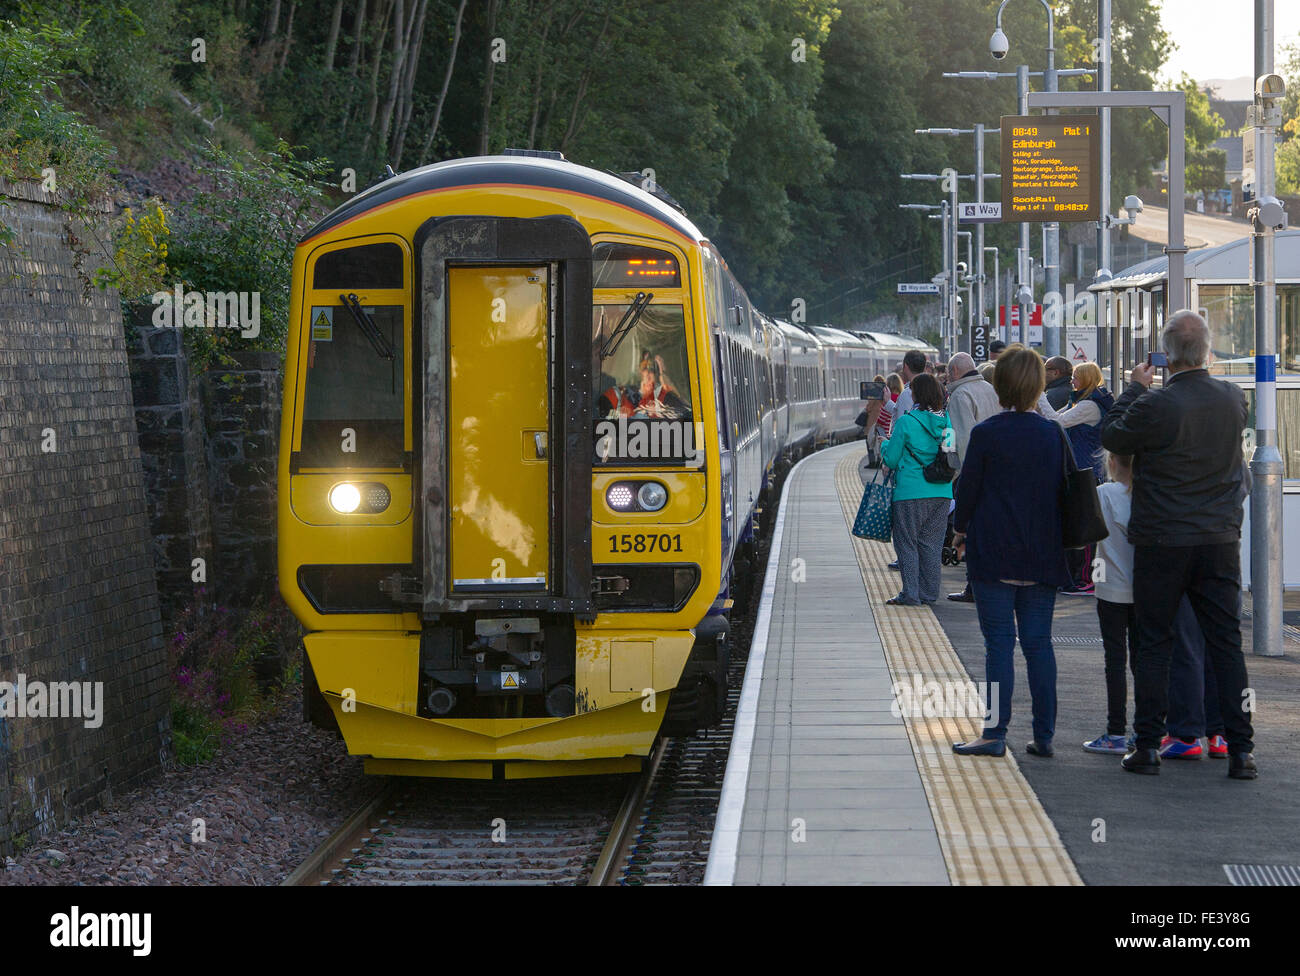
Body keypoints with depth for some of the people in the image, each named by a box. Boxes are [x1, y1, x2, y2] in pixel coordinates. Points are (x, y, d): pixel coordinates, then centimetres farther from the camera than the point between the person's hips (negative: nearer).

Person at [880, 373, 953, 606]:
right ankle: (929, 593, 16)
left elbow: (891, 459, -5)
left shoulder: (906, 422, -12)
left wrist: (885, 445, 14)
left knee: (906, 543, 4)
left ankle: (910, 594, 2)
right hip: (941, 492, 5)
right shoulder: (946, 421, 3)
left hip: (911, 492, -5)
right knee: (931, 542, 13)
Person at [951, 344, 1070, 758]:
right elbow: (1065, 489, 9)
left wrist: (961, 529, 13)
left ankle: (995, 732, -4)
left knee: (999, 642, -1)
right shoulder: (1053, 434, 2)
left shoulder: (986, 434, -9)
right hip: (1042, 557, 3)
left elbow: (967, 488, -4)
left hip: (994, 553, -3)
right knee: (1038, 642, 7)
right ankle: (1044, 735, 7)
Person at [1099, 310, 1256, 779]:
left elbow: (1111, 436, -2)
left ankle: (1148, 745, 7)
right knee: (1226, 643, 6)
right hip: (1220, 540, 3)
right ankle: (1241, 749, 4)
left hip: (1162, 542, -3)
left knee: (1154, 643, 7)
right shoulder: (1233, 399, -2)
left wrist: (1134, 388, 10)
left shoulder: (1156, 405, -17)